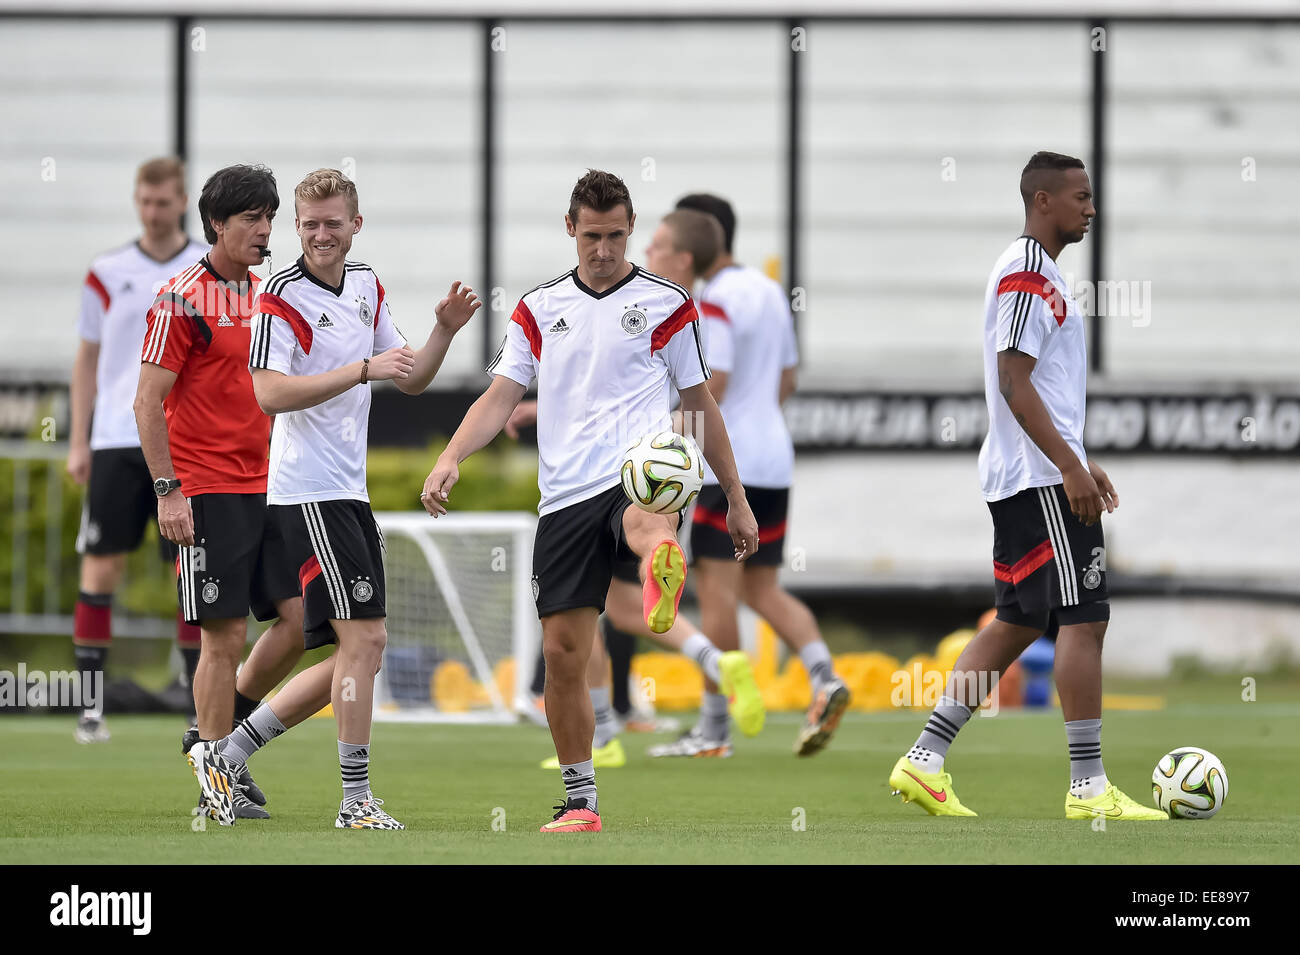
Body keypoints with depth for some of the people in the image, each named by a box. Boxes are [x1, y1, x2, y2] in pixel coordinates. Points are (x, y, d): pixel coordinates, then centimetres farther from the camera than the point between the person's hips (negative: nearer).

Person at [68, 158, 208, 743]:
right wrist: (78, 442, 5)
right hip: (116, 443, 1)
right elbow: (87, 361, 11)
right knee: (101, 566, -3)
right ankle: (91, 705, 2)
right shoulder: (106, 275, 6)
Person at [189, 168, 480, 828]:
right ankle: (357, 799, -5)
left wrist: (445, 330, 0)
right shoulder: (281, 298, -11)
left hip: (350, 493, 9)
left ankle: (229, 753, 17)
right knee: (363, 637, -12)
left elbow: (411, 380, 19)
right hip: (307, 494, -9)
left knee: (359, 651, 9)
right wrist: (364, 369, -26)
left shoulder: (366, 286, 14)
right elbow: (270, 393, -22)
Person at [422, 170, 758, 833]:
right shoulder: (539, 309, 14)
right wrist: (450, 459, -9)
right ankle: (580, 802, 14)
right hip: (566, 497, 3)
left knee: (647, 524, -42)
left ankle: (662, 575, -80)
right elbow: (501, 396, 9)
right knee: (562, 651, 0)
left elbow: (699, 401, 16)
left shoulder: (667, 304, 9)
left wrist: (736, 499, 18)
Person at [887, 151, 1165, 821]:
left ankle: (924, 760, 9)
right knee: (1083, 619, -9)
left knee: (1018, 623, 11)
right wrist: (1071, 468, -23)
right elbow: (1015, 381, -20)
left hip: (1020, 480, 11)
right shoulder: (1027, 274, -13)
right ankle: (1089, 788, -9)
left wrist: (1079, 462, 26)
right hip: (1041, 481, -11)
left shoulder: (1039, 273, 19)